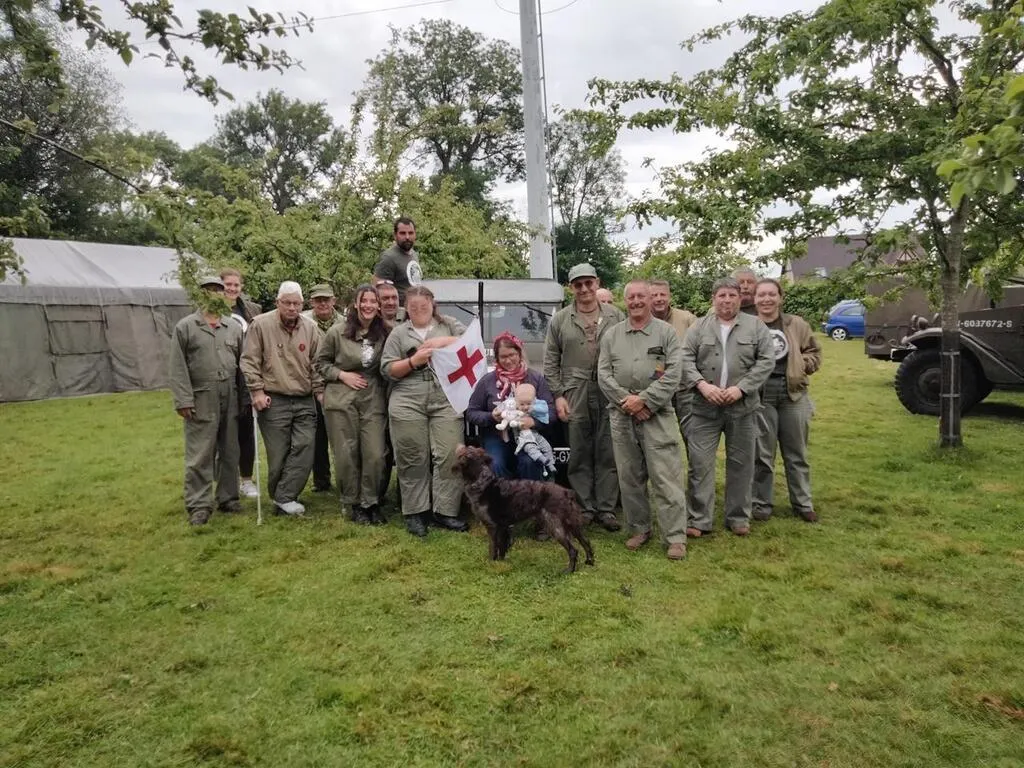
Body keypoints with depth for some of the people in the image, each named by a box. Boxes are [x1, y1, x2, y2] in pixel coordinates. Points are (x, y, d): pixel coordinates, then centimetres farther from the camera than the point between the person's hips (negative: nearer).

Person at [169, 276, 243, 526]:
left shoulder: (235, 327, 10)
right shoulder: (185, 326, 2)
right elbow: (178, 368, -2)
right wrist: (183, 400, -9)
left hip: (230, 400, 3)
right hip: (201, 401, -3)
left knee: (230, 453, 11)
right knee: (199, 456, -1)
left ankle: (228, 498, 23)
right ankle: (198, 505, 7)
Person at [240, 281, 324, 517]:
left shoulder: (310, 327, 6)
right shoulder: (261, 324, -4)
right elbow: (249, 361, -4)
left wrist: (319, 390, 6)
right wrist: (257, 391, -9)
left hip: (305, 401, 3)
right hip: (274, 401, -3)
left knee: (304, 448, -7)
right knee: (278, 454, 2)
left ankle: (284, 499, 0)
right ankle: (281, 498, 19)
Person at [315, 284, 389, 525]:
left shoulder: (384, 333, 0)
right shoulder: (337, 332, -3)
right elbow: (321, 362, 5)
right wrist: (342, 375, -8)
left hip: (373, 399, 1)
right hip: (341, 399, -1)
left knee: (375, 454, -4)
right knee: (347, 455, 3)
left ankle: (370, 502, 14)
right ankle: (354, 503, 20)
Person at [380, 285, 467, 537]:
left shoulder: (449, 325, 15)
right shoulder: (399, 333, 14)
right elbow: (387, 369, 8)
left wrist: (444, 341, -8)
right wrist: (413, 361, -7)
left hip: (446, 402, 0)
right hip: (408, 404, 0)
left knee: (450, 456, -6)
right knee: (413, 460, 2)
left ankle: (445, 511, 4)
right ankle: (415, 513, 14)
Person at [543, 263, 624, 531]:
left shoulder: (615, 316, 6)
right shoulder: (560, 320, 6)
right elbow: (550, 361, 6)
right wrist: (558, 395, -1)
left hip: (610, 394, 0)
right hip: (575, 395, 0)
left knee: (608, 454, 4)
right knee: (580, 455, 6)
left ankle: (606, 509, 13)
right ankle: (584, 508, 17)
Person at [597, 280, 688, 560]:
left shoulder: (667, 332, 3)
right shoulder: (611, 335, 11)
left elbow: (673, 373, -6)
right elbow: (603, 374, 4)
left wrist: (644, 400, -13)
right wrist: (626, 400, -9)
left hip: (658, 414, -3)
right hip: (621, 416, 3)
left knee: (666, 477, -5)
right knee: (629, 477, 9)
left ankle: (675, 537, 0)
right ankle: (639, 529, 23)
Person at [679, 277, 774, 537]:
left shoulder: (756, 326, 5)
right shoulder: (699, 327, 6)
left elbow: (767, 360, -2)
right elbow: (686, 359, 0)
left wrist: (741, 388, -12)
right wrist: (702, 384, -15)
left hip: (742, 407, 0)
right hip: (705, 407, 0)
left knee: (740, 463, 9)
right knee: (700, 462, -1)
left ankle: (739, 518, 23)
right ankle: (699, 520, 8)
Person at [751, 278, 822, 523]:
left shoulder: (797, 325, 7)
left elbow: (815, 353, 13)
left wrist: (800, 365, -4)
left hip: (793, 394, 3)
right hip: (760, 395, -2)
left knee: (796, 454, 13)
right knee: (762, 454, 5)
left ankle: (803, 503, 25)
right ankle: (762, 503, 18)